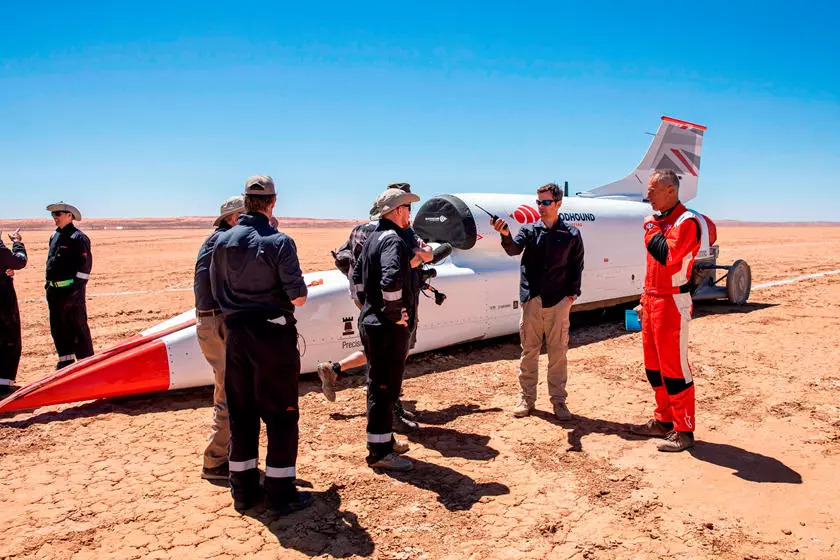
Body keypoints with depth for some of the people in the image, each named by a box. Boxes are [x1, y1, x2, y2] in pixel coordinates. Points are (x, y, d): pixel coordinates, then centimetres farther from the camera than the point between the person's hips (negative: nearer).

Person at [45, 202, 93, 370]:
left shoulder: (78, 237, -9)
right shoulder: (55, 237, 16)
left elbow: (85, 264, -14)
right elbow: (51, 261, 23)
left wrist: (77, 287, -18)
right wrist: (49, 285, 17)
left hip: (71, 289, -9)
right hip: (55, 290, 9)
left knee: (78, 327, -3)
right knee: (58, 327, 15)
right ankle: (66, 360, 27)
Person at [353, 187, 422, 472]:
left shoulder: (374, 236, 13)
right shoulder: (393, 239, -18)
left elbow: (358, 275, 21)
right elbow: (391, 280, -34)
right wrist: (396, 314, -22)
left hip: (371, 322, 10)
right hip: (389, 328, -10)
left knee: (379, 385, 19)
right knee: (385, 388, -1)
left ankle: (384, 440, 33)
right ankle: (380, 452, 9)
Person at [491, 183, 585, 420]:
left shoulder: (571, 234, 6)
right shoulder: (529, 230, 8)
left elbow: (576, 267, 8)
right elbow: (514, 249, -10)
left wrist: (572, 293, -1)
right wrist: (505, 235, -30)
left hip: (558, 301, -1)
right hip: (531, 299, 1)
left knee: (558, 351, 4)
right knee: (529, 350, 7)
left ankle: (558, 399, 16)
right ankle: (527, 397, 17)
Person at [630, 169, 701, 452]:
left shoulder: (686, 221, -13)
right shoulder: (658, 220, 16)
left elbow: (668, 256, -29)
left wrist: (652, 231, -14)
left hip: (672, 303, -9)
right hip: (653, 300, 9)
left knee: (674, 366, -3)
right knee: (654, 365, 14)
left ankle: (683, 431, 8)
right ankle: (663, 420, 27)